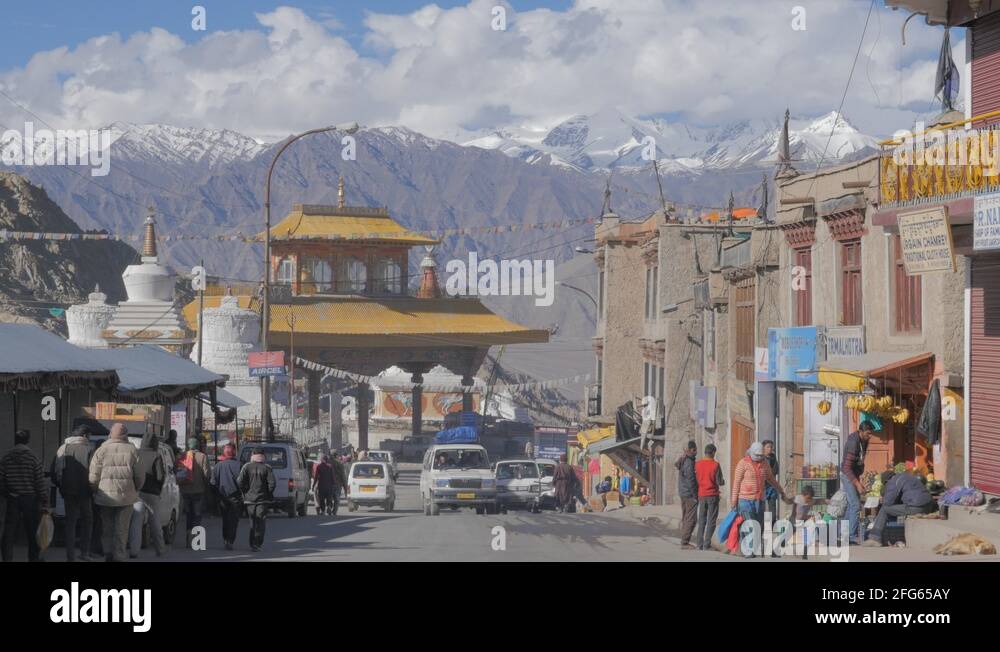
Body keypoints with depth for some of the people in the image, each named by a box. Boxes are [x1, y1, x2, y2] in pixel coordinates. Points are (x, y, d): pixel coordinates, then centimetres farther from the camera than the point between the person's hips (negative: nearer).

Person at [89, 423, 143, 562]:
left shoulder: (101, 451, -2)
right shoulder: (132, 451, 1)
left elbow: (93, 477, -5)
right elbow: (139, 476, 1)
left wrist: (96, 492, 10)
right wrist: (135, 490, 19)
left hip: (105, 497, 0)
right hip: (126, 497, 0)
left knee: (107, 527, 12)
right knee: (122, 529, 6)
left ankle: (108, 552, 6)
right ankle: (119, 555, 4)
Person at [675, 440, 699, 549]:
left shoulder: (682, 461, 12)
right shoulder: (689, 462, -17)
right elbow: (690, 480, -19)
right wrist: (695, 495, -14)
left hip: (682, 494, 10)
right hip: (689, 494, -10)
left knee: (685, 518, 15)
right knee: (691, 518, -8)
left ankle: (684, 541, 18)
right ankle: (685, 542, -10)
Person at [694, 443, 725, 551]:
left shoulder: (697, 464, 0)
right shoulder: (715, 465, -11)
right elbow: (719, 482, -10)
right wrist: (723, 482, 11)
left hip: (701, 495, 4)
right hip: (712, 495, -4)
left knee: (701, 521, 12)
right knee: (711, 521, 1)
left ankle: (700, 544, 8)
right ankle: (707, 544, -5)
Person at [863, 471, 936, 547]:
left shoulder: (893, 482, -2)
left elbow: (888, 502, -4)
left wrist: (883, 499, 17)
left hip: (916, 508, -9)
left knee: (884, 510, 2)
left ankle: (875, 538, 1)